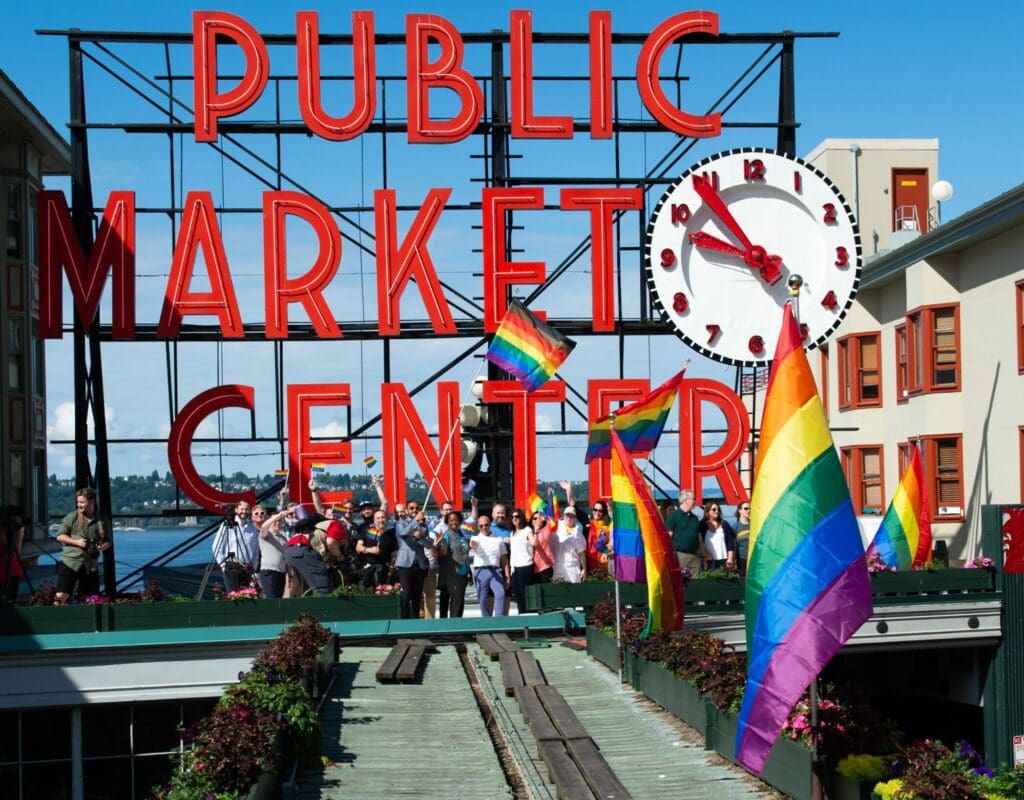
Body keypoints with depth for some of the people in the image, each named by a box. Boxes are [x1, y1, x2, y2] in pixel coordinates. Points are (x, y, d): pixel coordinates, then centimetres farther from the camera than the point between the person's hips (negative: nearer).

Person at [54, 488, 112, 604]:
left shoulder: (102, 521, 6)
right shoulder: (72, 517, 0)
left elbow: (108, 541, 16)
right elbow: (60, 536, 1)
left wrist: (103, 546, -7)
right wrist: (76, 542, -14)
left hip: (91, 565, 2)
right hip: (70, 563, -2)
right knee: (61, 596, -13)